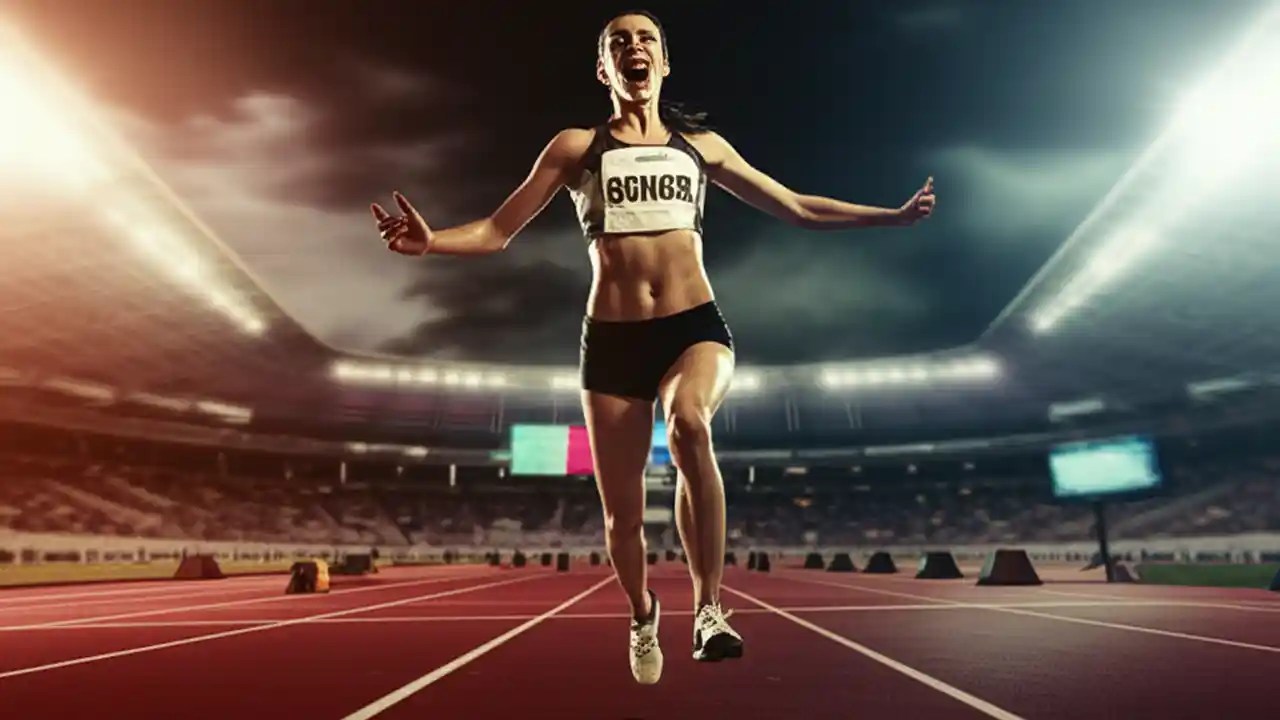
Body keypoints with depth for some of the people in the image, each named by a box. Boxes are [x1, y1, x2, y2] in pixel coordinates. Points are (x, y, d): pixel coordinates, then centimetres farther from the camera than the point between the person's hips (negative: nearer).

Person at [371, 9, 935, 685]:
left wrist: (892, 213, 16)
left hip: (696, 324, 0)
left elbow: (796, 207, 19)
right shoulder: (575, 146, 9)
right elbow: (498, 230, 5)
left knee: (689, 422, -36)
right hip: (612, 338, 0)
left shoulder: (701, 144, 14)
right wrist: (432, 240, -15)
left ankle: (708, 609, -21)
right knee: (621, 512, 3)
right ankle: (643, 617, 35)